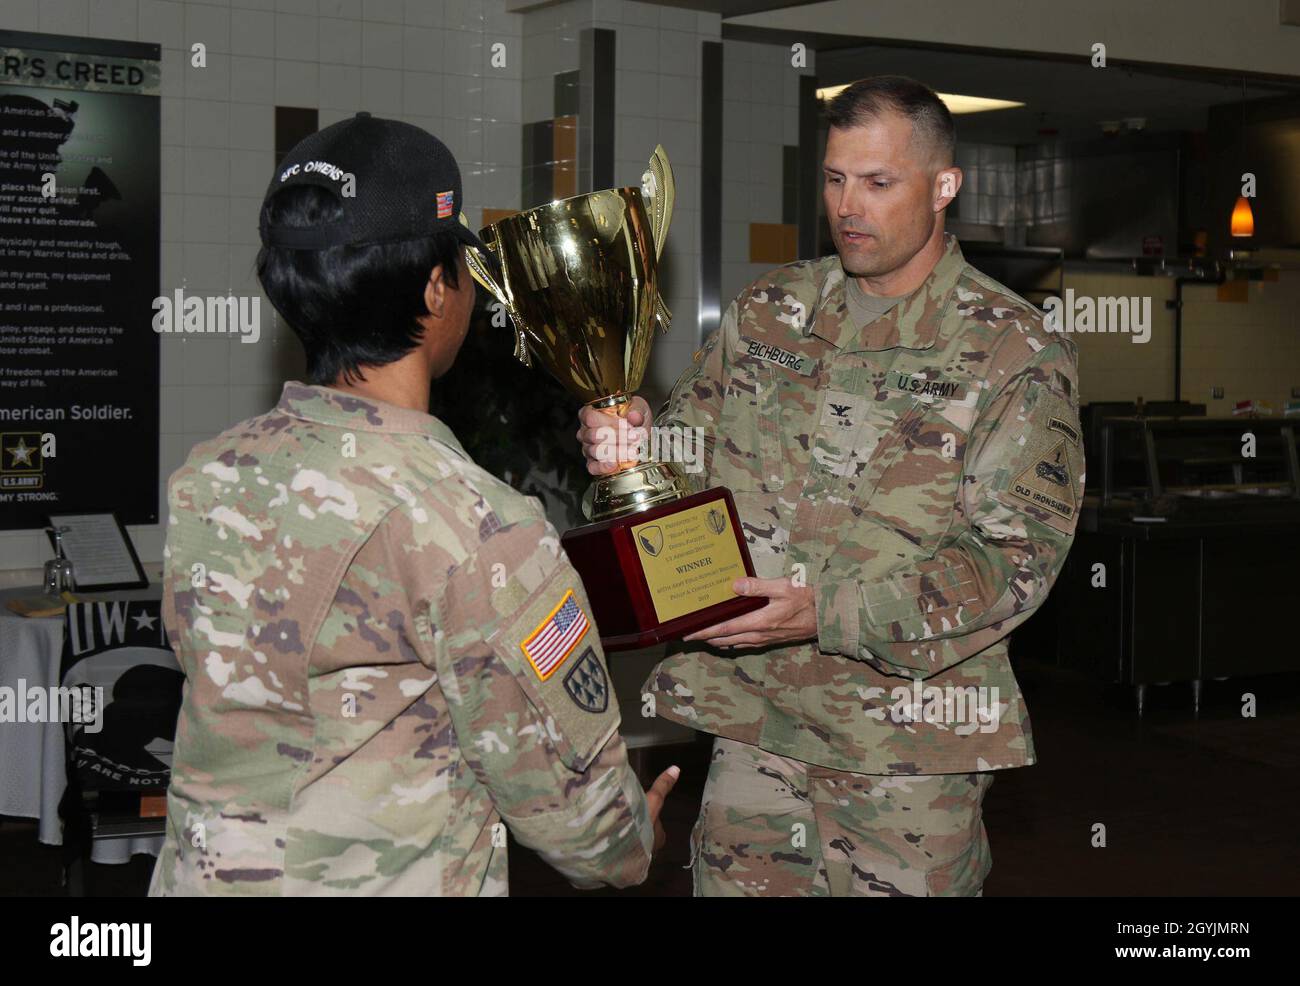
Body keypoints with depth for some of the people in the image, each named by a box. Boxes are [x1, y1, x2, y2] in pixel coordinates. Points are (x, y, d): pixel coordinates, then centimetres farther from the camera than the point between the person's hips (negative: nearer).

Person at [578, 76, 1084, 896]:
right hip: (751, 712, 4)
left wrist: (830, 612, -23)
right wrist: (637, 444, -11)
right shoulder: (767, 312, 9)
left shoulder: (1016, 351, -6)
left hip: (908, 732, -4)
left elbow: (1017, 552, -12)